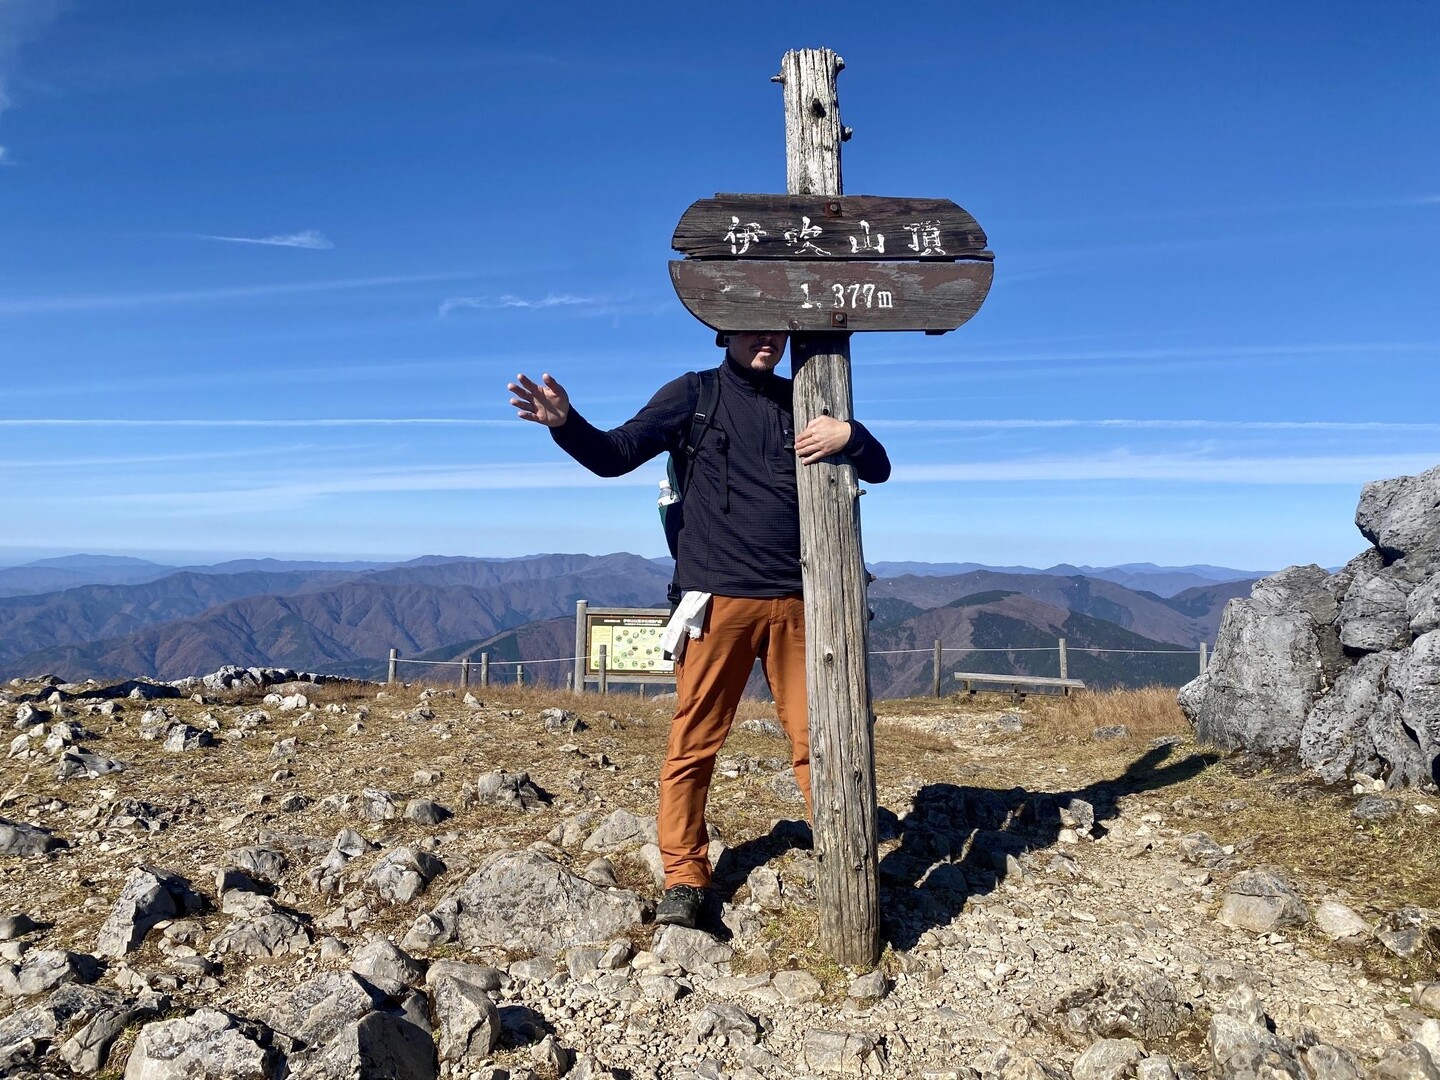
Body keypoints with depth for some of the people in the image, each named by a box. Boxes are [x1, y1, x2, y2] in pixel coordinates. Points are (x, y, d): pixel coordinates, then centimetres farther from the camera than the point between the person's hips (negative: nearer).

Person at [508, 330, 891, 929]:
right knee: (693, 743, 0)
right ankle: (684, 878, 12)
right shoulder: (694, 393, 5)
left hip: (795, 602, 3)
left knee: (815, 737, 6)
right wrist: (565, 422, -22)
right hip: (719, 599, -2)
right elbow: (614, 455, -1)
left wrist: (849, 434, -9)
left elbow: (878, 470, 14)